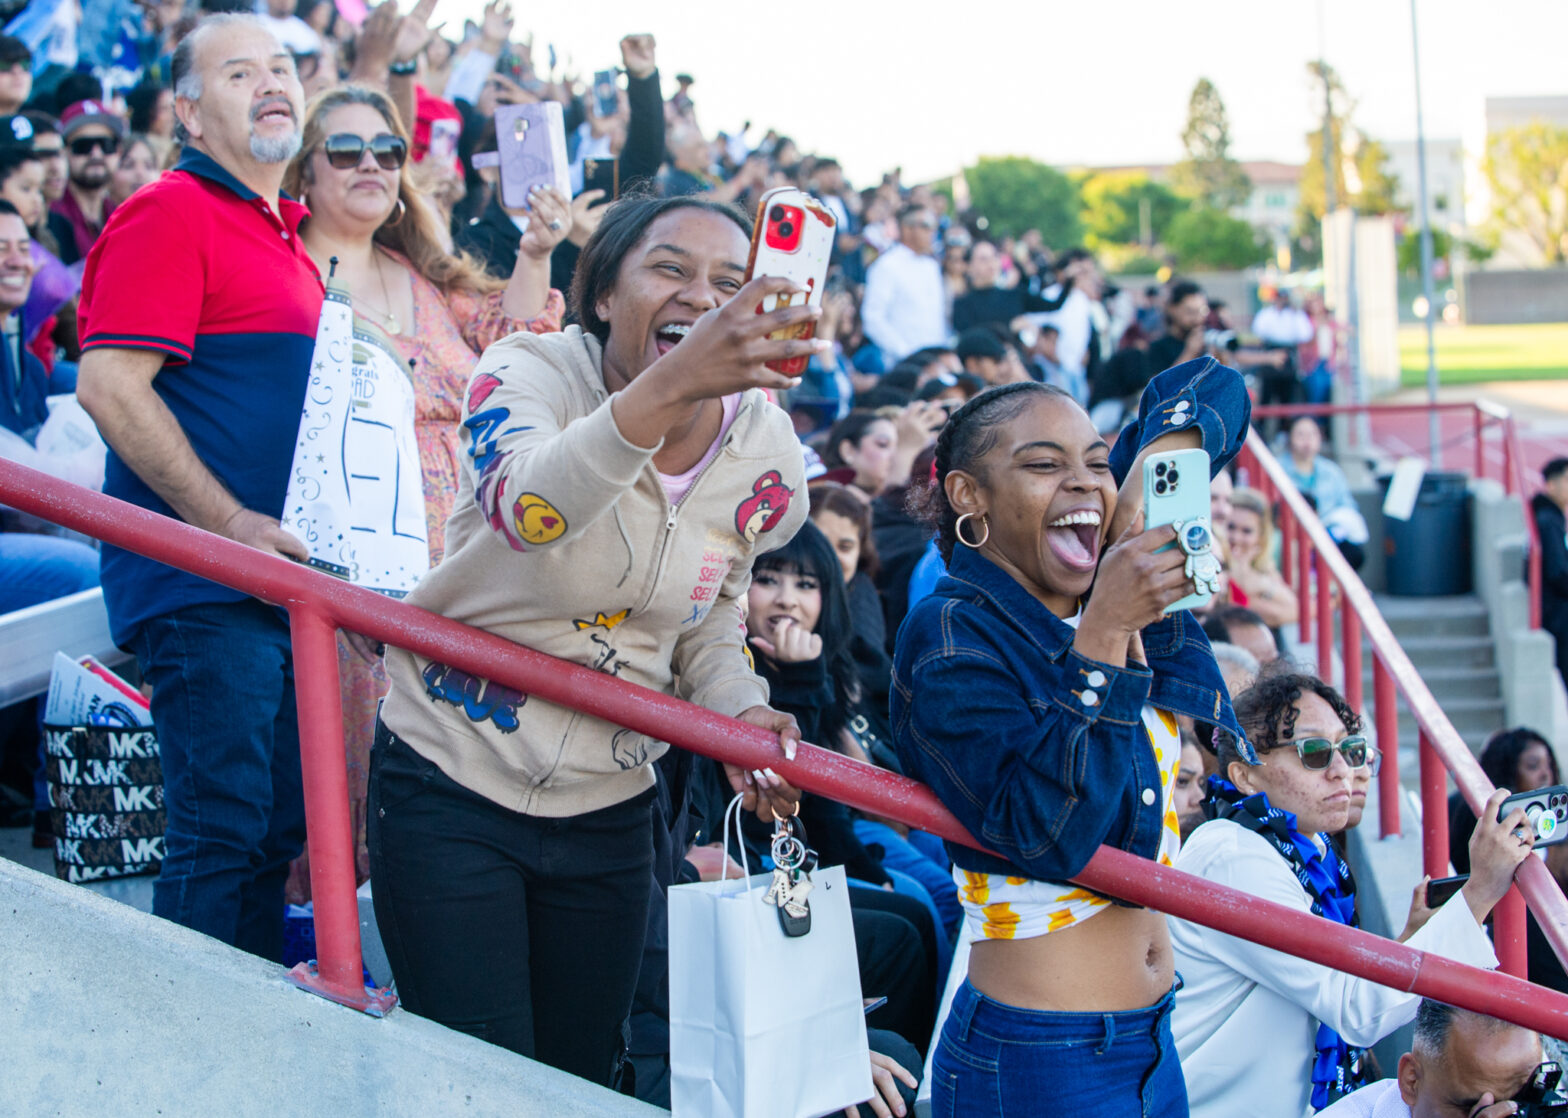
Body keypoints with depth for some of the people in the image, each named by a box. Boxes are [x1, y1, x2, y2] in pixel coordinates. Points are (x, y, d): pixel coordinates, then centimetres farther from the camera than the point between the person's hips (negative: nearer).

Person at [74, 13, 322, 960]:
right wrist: (230, 523, -20)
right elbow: (109, 386, -18)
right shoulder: (171, 214, -9)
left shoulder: (283, 236, 20)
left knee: (276, 830, 13)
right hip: (202, 587, -9)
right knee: (221, 830, -8)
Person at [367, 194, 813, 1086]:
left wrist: (739, 712, -12)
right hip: (452, 780, -4)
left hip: (609, 807, 5)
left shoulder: (767, 459, -7)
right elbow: (527, 508, -45)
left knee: (584, 1078, 17)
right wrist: (669, 386, -61)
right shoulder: (533, 373, -20)